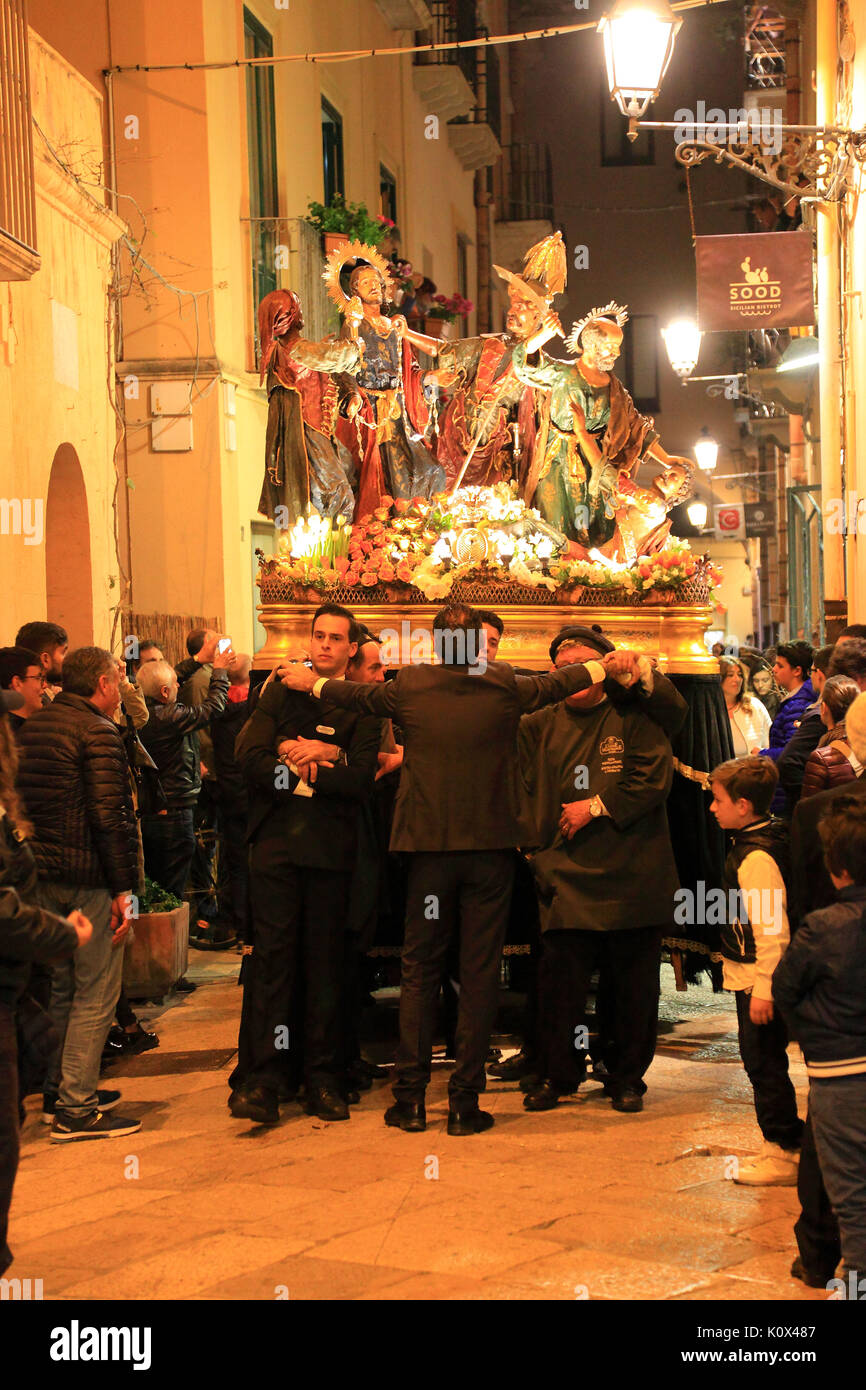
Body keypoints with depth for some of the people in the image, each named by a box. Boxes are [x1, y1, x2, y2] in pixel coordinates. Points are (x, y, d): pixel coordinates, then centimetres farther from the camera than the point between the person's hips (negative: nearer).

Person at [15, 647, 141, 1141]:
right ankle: (76, 1109, -1)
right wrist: (123, 888, -17)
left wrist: (36, 865, 20)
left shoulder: (33, 726, 13)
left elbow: (25, 802, 16)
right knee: (95, 994, -2)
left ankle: (59, 1089, 27)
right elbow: (109, 816, -20)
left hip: (43, 876, 9)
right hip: (89, 878, -9)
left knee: (61, 987, 19)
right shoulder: (98, 732, -14)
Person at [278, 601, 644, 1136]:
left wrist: (311, 682, 33)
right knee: (480, 972, 4)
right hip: (491, 848, -1)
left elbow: (363, 696, 15)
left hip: (430, 849, 1)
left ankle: (411, 1097, 11)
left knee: (420, 970, 10)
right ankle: (466, 1101, 5)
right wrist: (608, 665, 29)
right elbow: (555, 685, 12)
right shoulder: (504, 686, -4)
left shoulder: (411, 686, -3)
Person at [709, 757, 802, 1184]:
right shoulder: (759, 842, 10)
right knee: (760, 1062, 16)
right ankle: (782, 1145, 24)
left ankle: (783, 1153, 5)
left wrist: (764, 988, -24)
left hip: (758, 979, -10)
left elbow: (773, 928, -25)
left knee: (765, 1064, -2)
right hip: (750, 979, 10)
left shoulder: (756, 857, -21)